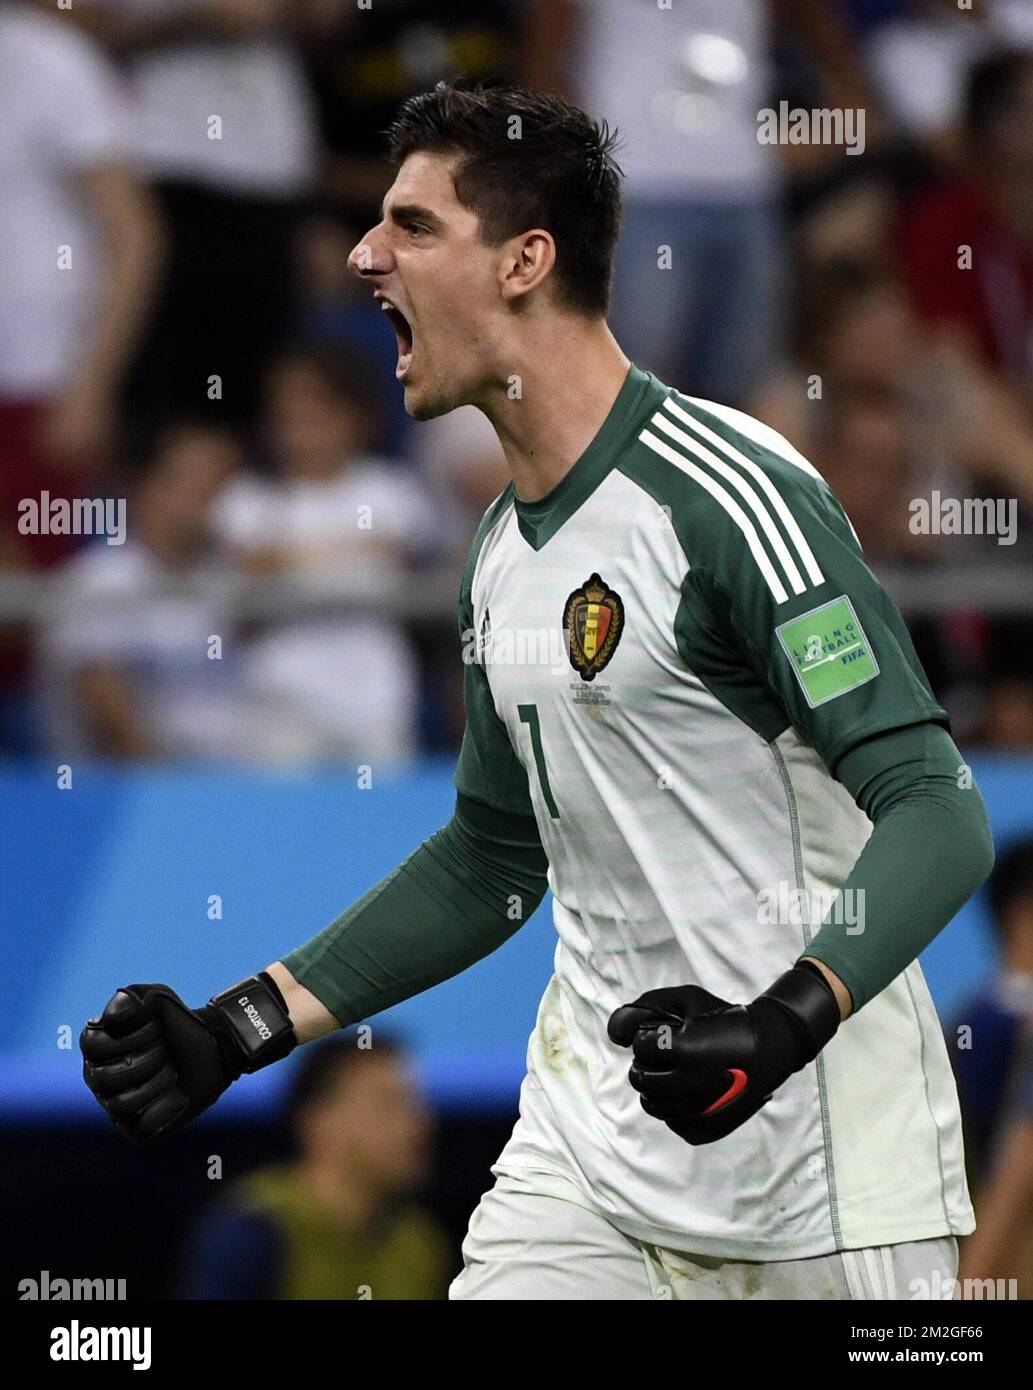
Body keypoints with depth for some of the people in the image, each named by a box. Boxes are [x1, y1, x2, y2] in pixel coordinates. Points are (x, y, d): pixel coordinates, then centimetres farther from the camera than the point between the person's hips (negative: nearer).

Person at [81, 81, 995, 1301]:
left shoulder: (729, 495, -15)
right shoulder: (501, 549, 11)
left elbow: (940, 812, -19)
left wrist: (782, 1027, -33)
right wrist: (239, 1032, 16)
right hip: (588, 1142, 7)